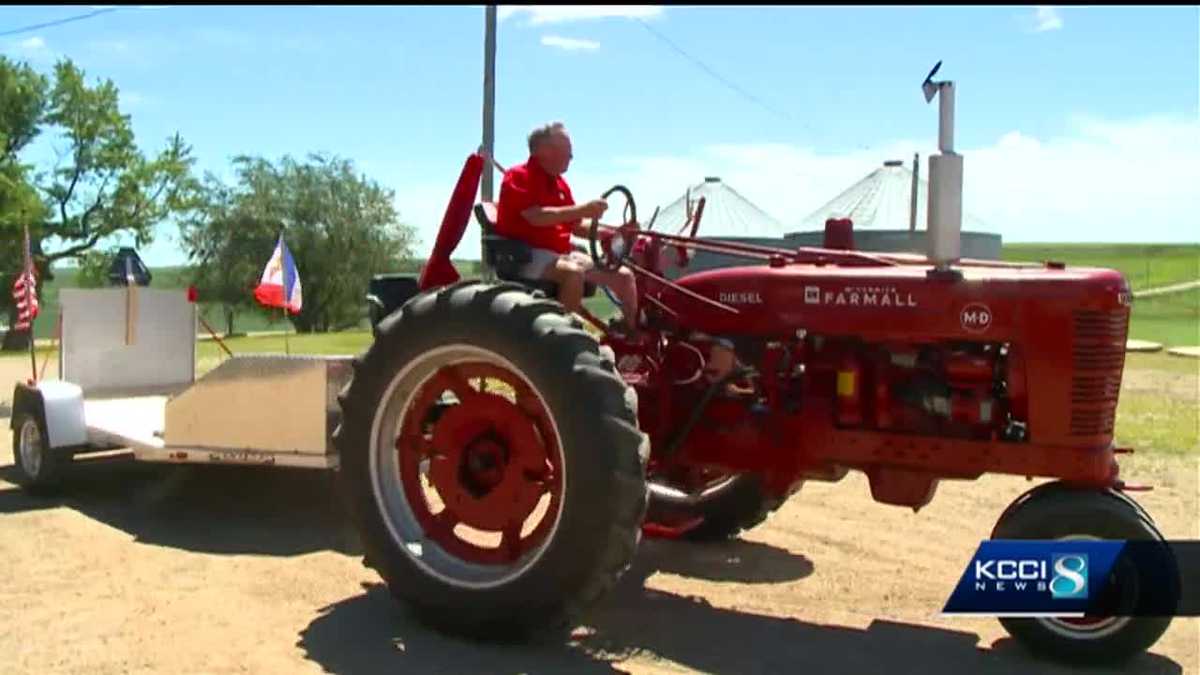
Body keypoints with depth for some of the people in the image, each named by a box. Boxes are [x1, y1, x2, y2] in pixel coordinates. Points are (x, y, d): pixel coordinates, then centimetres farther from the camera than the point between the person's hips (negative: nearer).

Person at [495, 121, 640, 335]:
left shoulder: (560, 183, 18)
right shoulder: (518, 177, -7)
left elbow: (575, 226, 19)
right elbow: (536, 217, -23)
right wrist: (581, 209, -28)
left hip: (562, 253, 8)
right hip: (527, 255, -8)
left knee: (624, 275, -1)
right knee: (574, 272, -39)